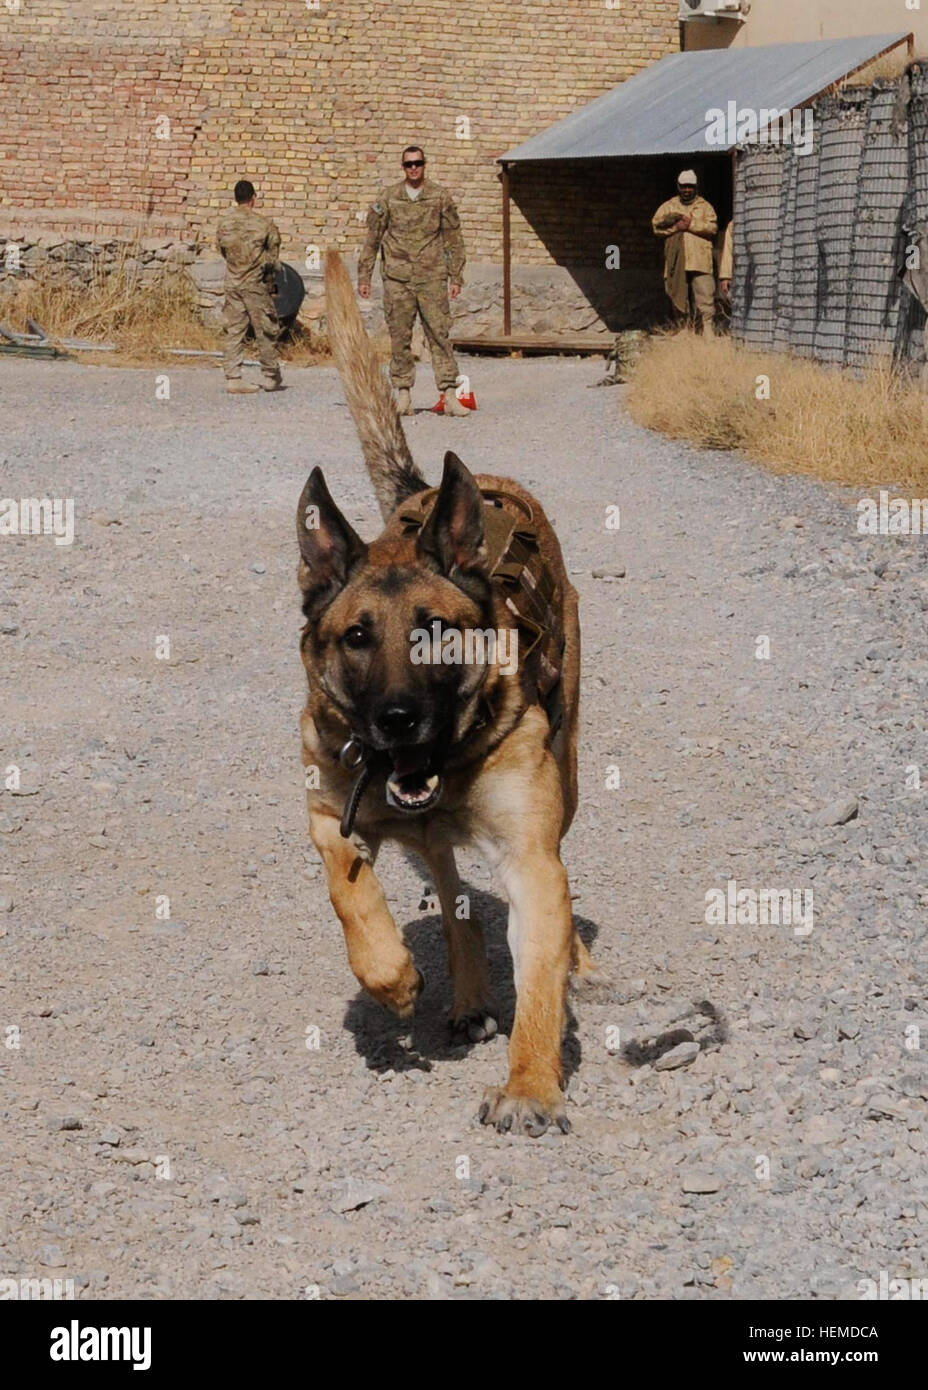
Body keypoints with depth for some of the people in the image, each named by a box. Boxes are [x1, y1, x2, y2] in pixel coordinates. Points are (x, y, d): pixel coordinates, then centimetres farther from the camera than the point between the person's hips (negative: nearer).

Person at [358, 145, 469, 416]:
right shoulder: (388, 198, 7)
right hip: (397, 279, 1)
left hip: (432, 278, -1)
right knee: (399, 338, 2)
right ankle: (403, 395, 9)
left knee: (440, 335, -5)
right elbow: (372, 239, 10)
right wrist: (364, 277, 7)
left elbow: (453, 239, 9)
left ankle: (449, 396, -6)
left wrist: (455, 277, 3)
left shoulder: (440, 198, 6)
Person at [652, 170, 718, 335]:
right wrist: (676, 226, -9)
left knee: (705, 299, -12)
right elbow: (656, 226, 5)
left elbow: (712, 227, -3)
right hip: (676, 263, 2)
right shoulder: (669, 206, 17)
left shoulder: (705, 206, 12)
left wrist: (691, 224, -11)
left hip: (700, 262, -2)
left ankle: (709, 335, -15)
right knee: (678, 300, 5)